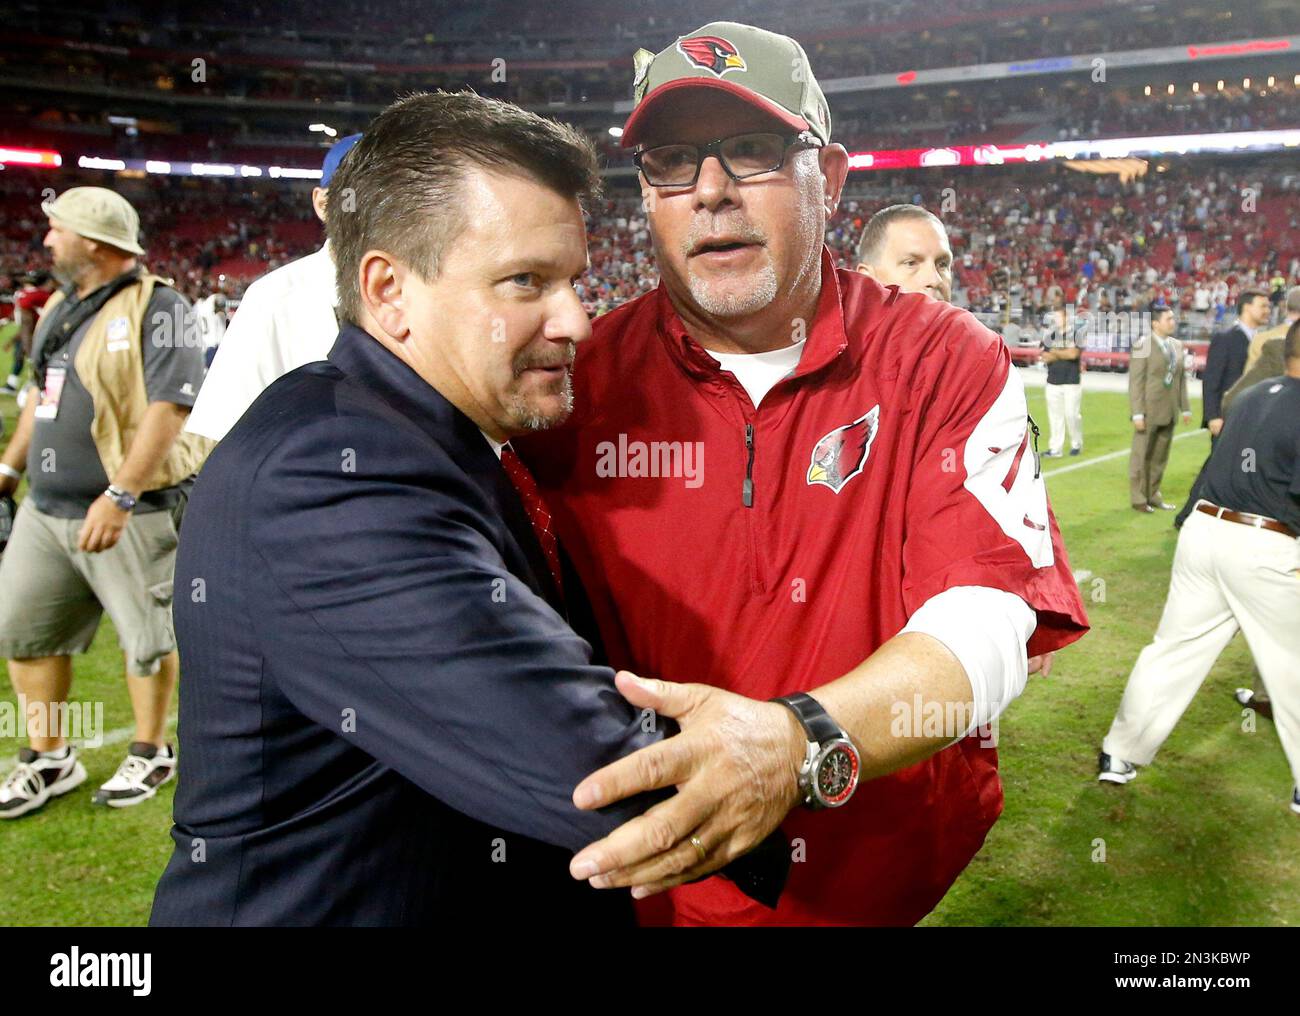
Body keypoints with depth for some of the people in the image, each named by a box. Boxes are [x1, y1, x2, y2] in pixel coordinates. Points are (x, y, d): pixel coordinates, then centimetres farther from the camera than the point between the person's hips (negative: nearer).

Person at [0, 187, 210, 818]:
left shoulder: (157, 309, -13)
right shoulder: (60, 309, 14)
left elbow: (168, 408, -21)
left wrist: (119, 496, -25)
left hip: (129, 512, -8)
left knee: (147, 636, 5)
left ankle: (150, 754, 24)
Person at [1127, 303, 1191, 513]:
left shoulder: (1177, 345, 9)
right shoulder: (1143, 345, -10)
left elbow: (1181, 379, 13)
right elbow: (1135, 382, -13)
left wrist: (1185, 408, 10)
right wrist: (1137, 413, -17)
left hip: (1169, 412, 6)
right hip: (1149, 411, -6)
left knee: (1160, 456, 12)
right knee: (1141, 455, 4)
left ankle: (1153, 495, 23)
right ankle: (1138, 498, 13)